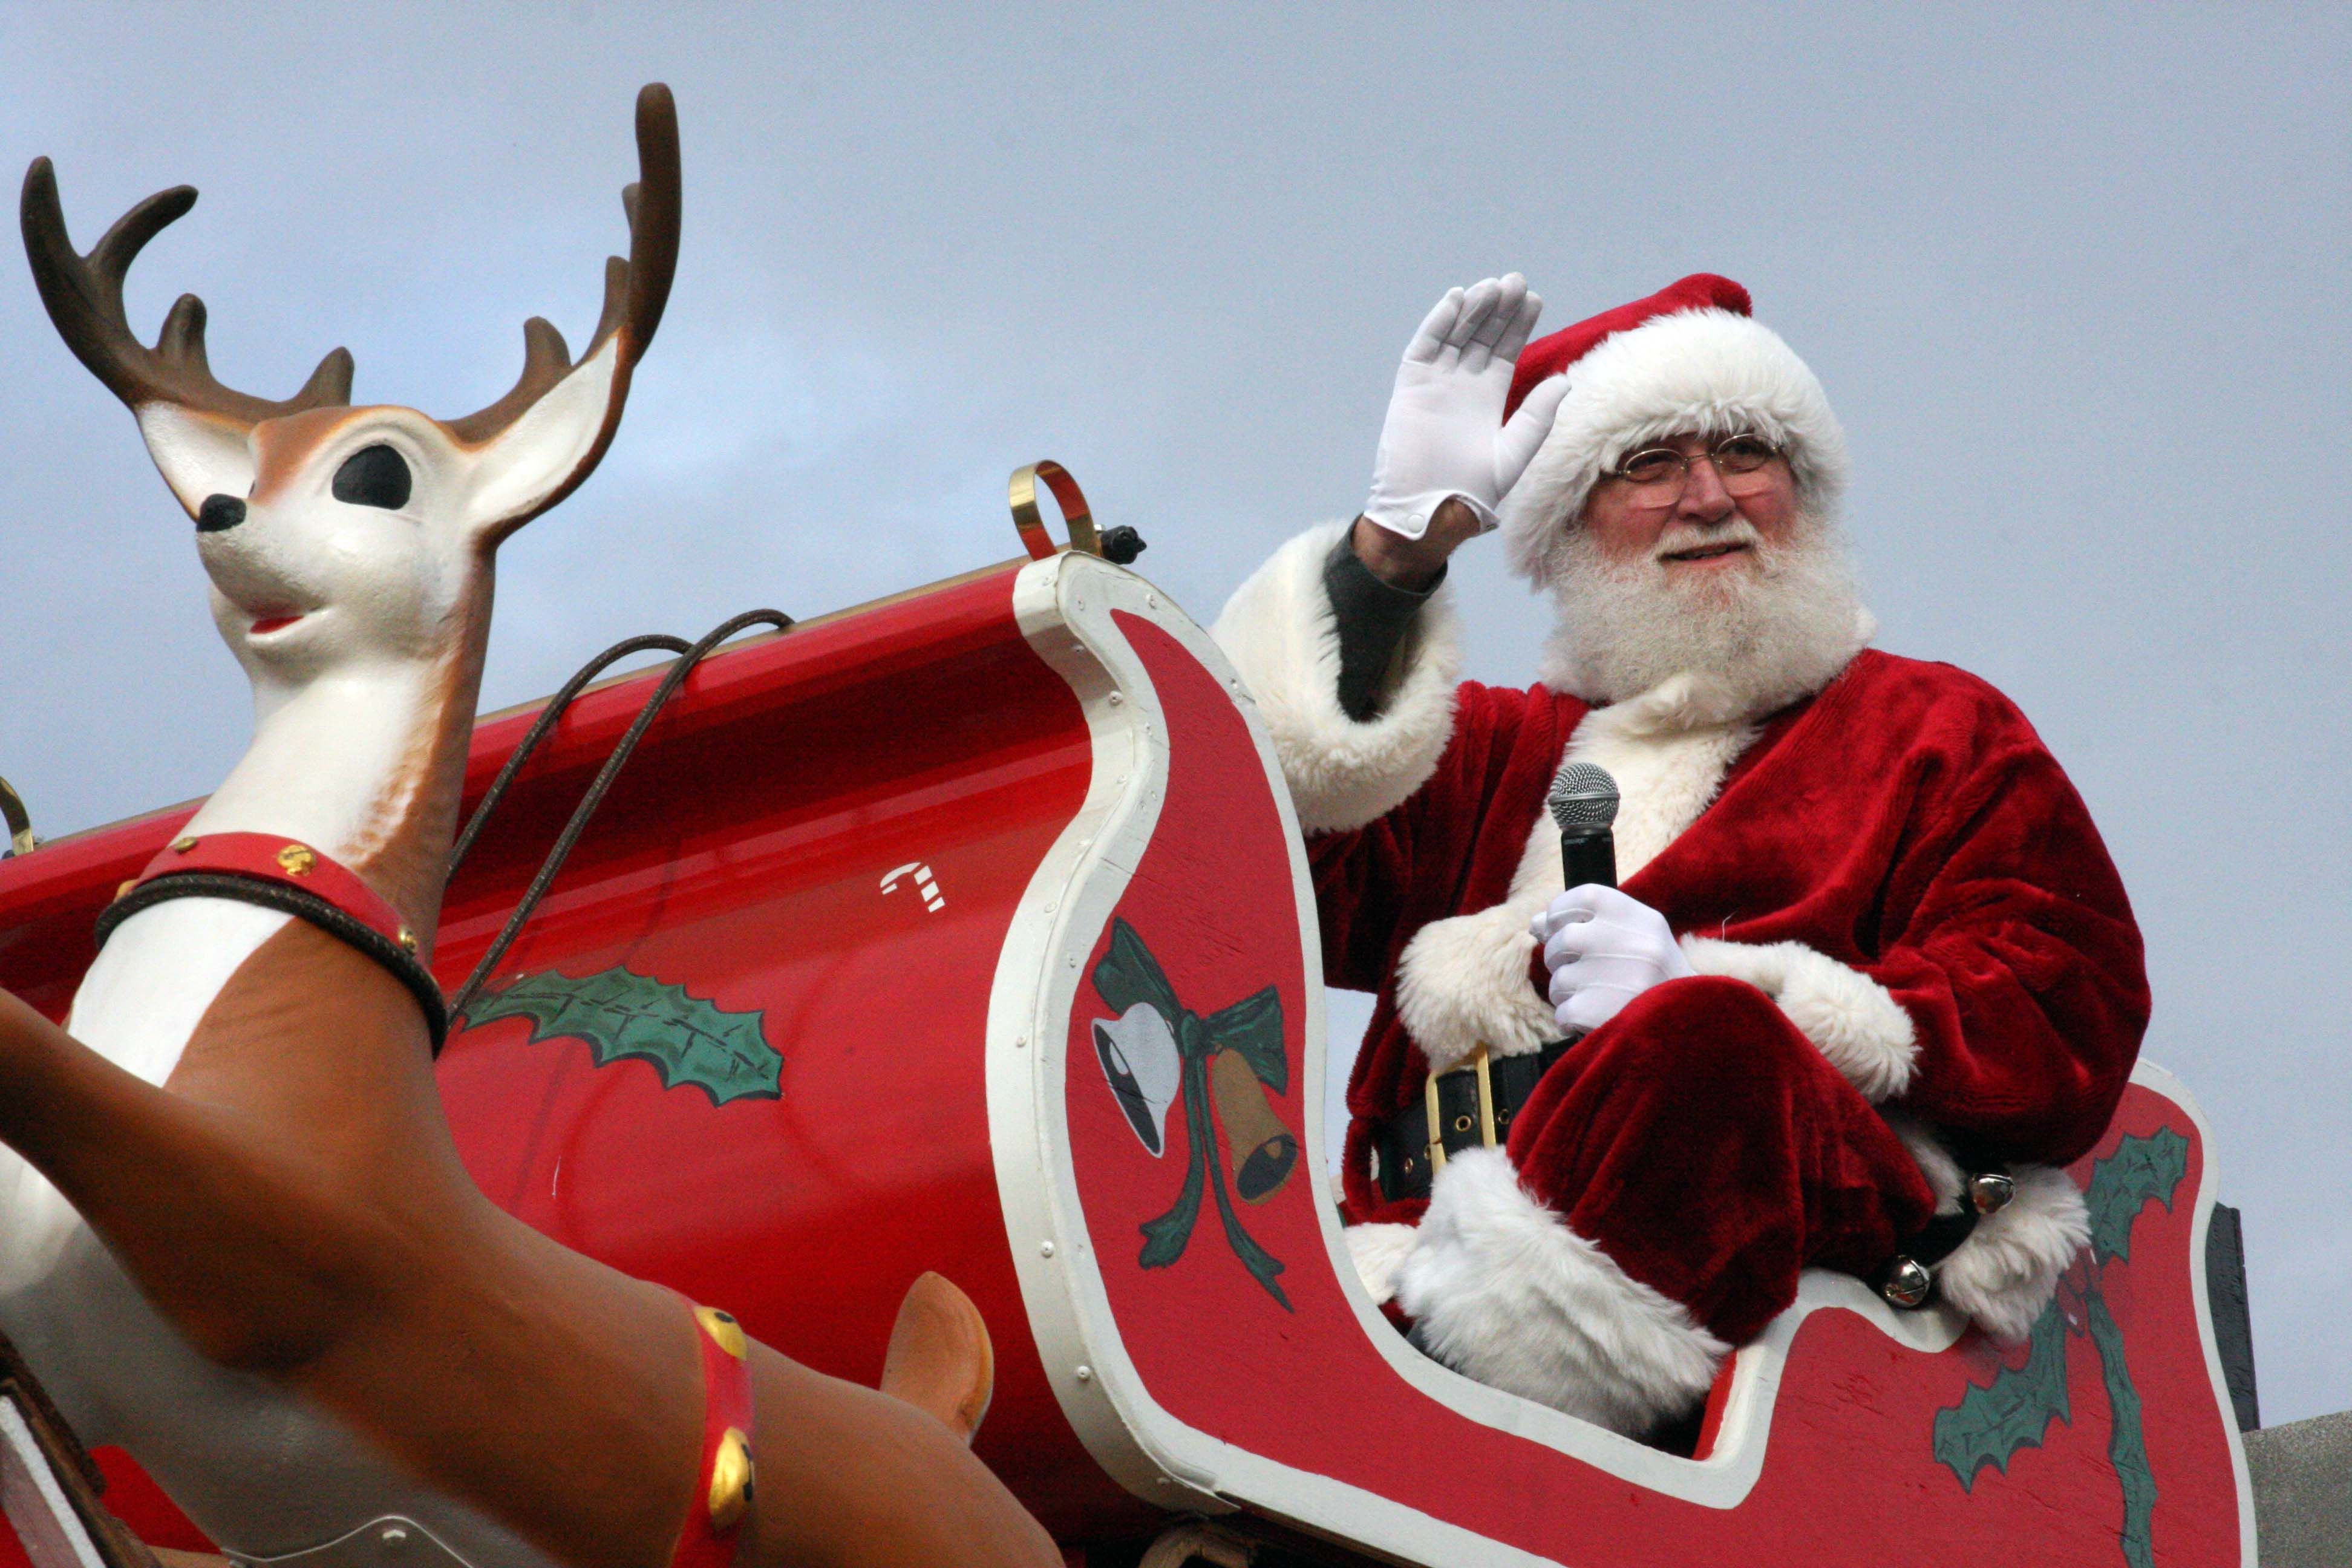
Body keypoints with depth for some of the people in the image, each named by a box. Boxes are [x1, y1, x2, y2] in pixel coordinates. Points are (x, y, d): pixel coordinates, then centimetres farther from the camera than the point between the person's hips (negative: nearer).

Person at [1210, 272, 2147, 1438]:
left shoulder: (1942, 735, 26)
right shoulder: (1488, 749, 33)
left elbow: (2064, 1033, 8)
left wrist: (1703, 987, -5)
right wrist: (1397, 542, 10)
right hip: (1417, 1233, 3)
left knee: (1713, 1049, -39)